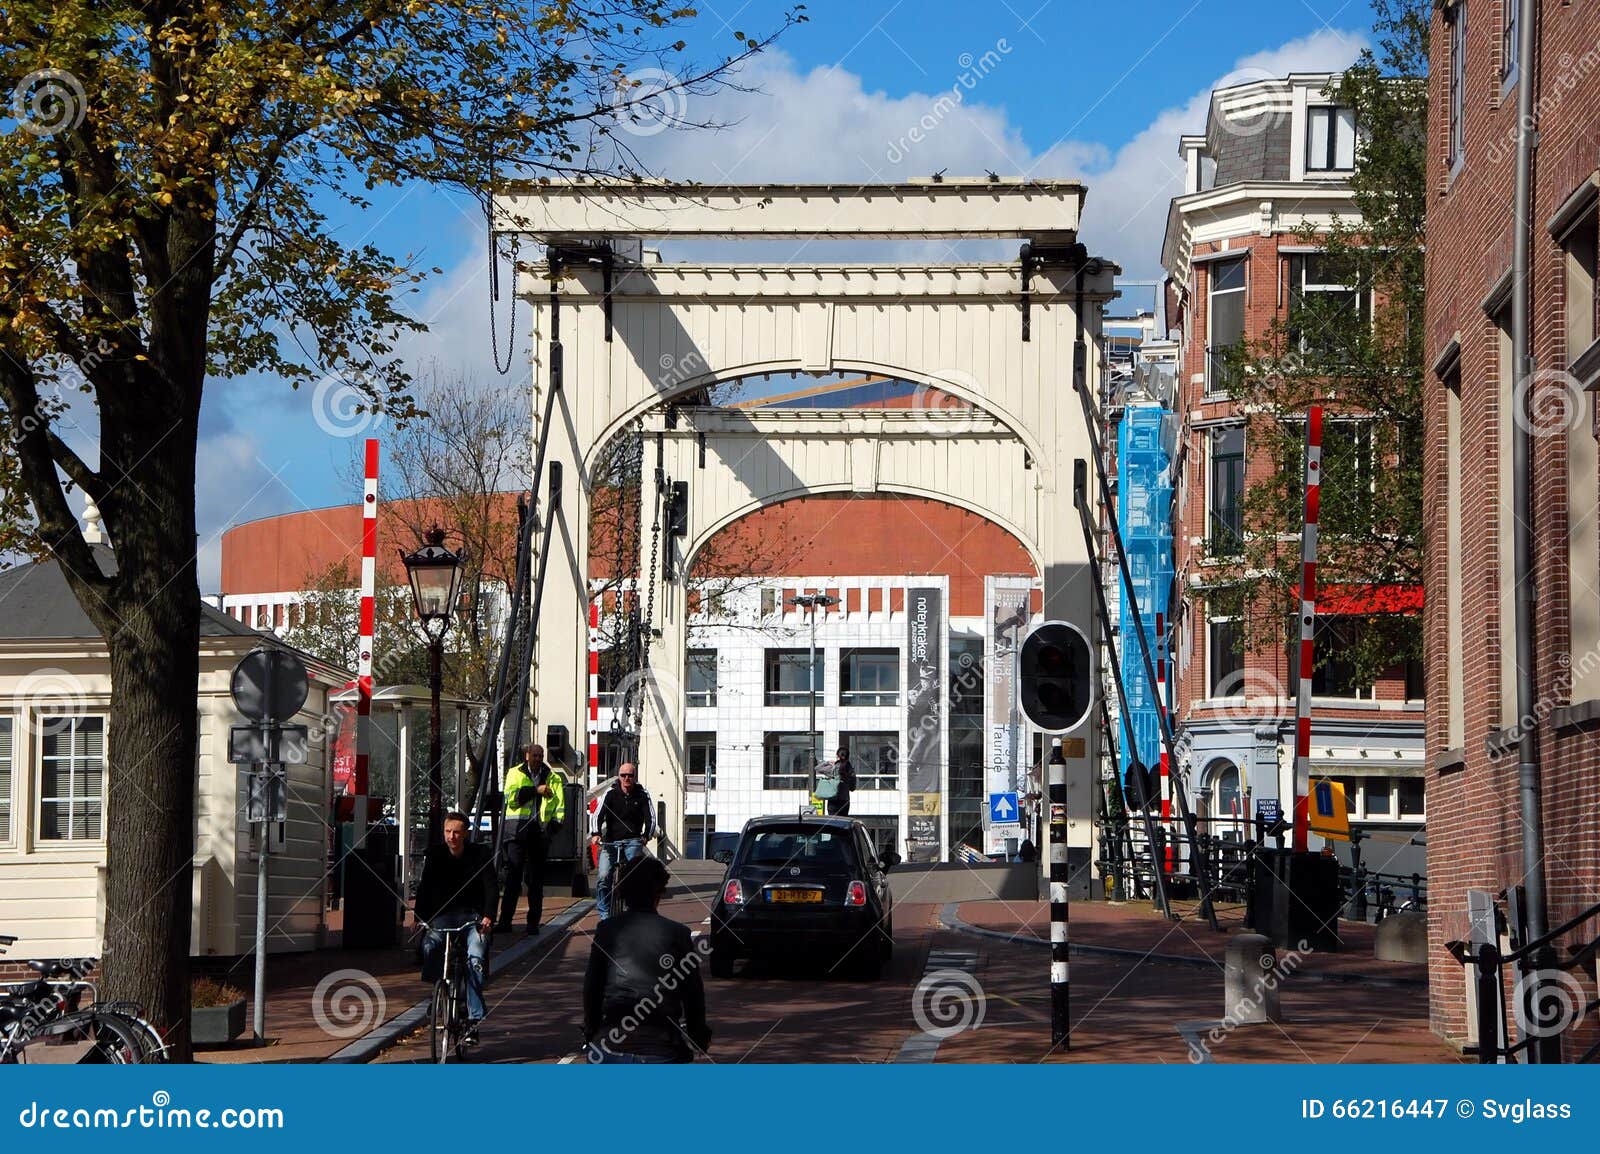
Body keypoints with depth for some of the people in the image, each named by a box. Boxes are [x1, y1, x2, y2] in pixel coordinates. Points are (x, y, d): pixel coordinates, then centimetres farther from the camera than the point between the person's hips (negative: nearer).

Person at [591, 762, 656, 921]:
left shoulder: (642, 794, 3)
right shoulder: (611, 793, 2)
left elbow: (650, 818, -4)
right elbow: (598, 814, -7)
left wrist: (646, 836, -22)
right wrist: (596, 834, -25)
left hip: (632, 841, -1)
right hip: (610, 841, 1)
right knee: (604, 877, -15)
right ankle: (605, 916, -3)